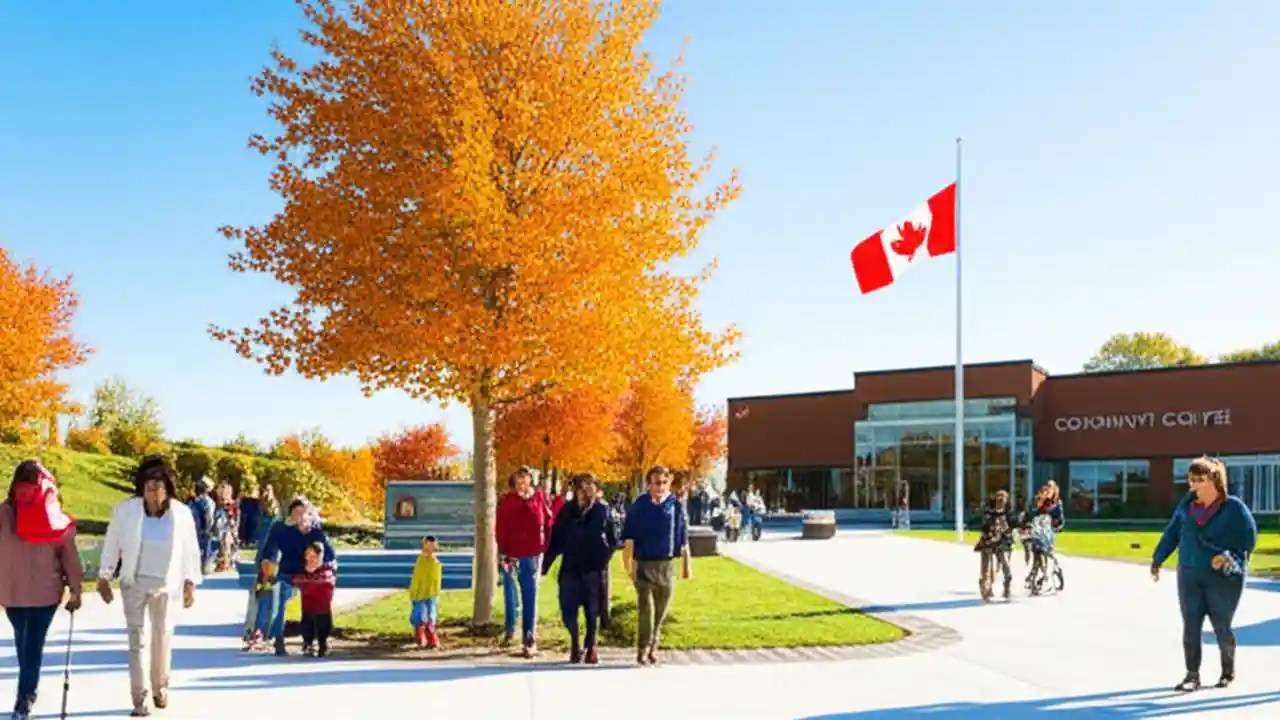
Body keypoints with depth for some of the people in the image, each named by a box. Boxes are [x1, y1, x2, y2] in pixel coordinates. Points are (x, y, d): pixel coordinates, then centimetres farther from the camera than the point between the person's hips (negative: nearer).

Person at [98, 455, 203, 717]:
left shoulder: (181, 514, -10)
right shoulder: (125, 510, -11)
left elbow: (190, 551, -1)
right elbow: (112, 544, -1)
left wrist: (190, 583, 1)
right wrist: (104, 578, 2)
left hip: (166, 584, 0)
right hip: (134, 582, 0)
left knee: (163, 637, 12)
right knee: (137, 639, 1)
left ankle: (161, 688, 31)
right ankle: (139, 698, 4)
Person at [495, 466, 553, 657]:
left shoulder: (539, 498, 2)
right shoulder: (507, 501, -2)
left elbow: (548, 522, 5)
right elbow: (500, 529, -5)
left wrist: (549, 548, -2)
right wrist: (502, 554, -12)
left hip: (532, 555, 0)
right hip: (511, 555, 0)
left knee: (530, 597, 0)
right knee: (510, 593, 13)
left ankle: (529, 639, 3)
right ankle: (509, 630, 31)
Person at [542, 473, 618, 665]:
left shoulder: (602, 509, -1)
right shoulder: (567, 510, 2)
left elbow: (612, 540, 5)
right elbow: (556, 540, 3)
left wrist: (604, 558, -6)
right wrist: (545, 564, -2)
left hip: (594, 568, -1)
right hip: (571, 566, 1)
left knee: (593, 610, 4)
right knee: (568, 609, -1)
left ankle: (590, 647, 20)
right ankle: (575, 644, 21)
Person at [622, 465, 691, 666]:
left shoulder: (676, 505, -1)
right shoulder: (640, 505, -4)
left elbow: (683, 538, 5)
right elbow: (629, 536, -3)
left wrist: (687, 564, 6)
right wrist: (629, 562, -10)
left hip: (667, 564, 2)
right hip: (643, 563, -2)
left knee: (661, 609, 9)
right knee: (645, 607, -7)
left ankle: (652, 647, 23)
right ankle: (643, 648, -4)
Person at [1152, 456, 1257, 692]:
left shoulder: (1233, 507, -8)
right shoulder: (1187, 505, 3)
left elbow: (1249, 539, -5)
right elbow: (1172, 534, 9)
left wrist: (1230, 558, -14)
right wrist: (1157, 560, 9)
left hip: (1223, 577, -3)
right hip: (1189, 576, 3)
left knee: (1221, 626, 7)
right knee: (1190, 626, 0)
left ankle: (1228, 670, 31)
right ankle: (1192, 676, 6)